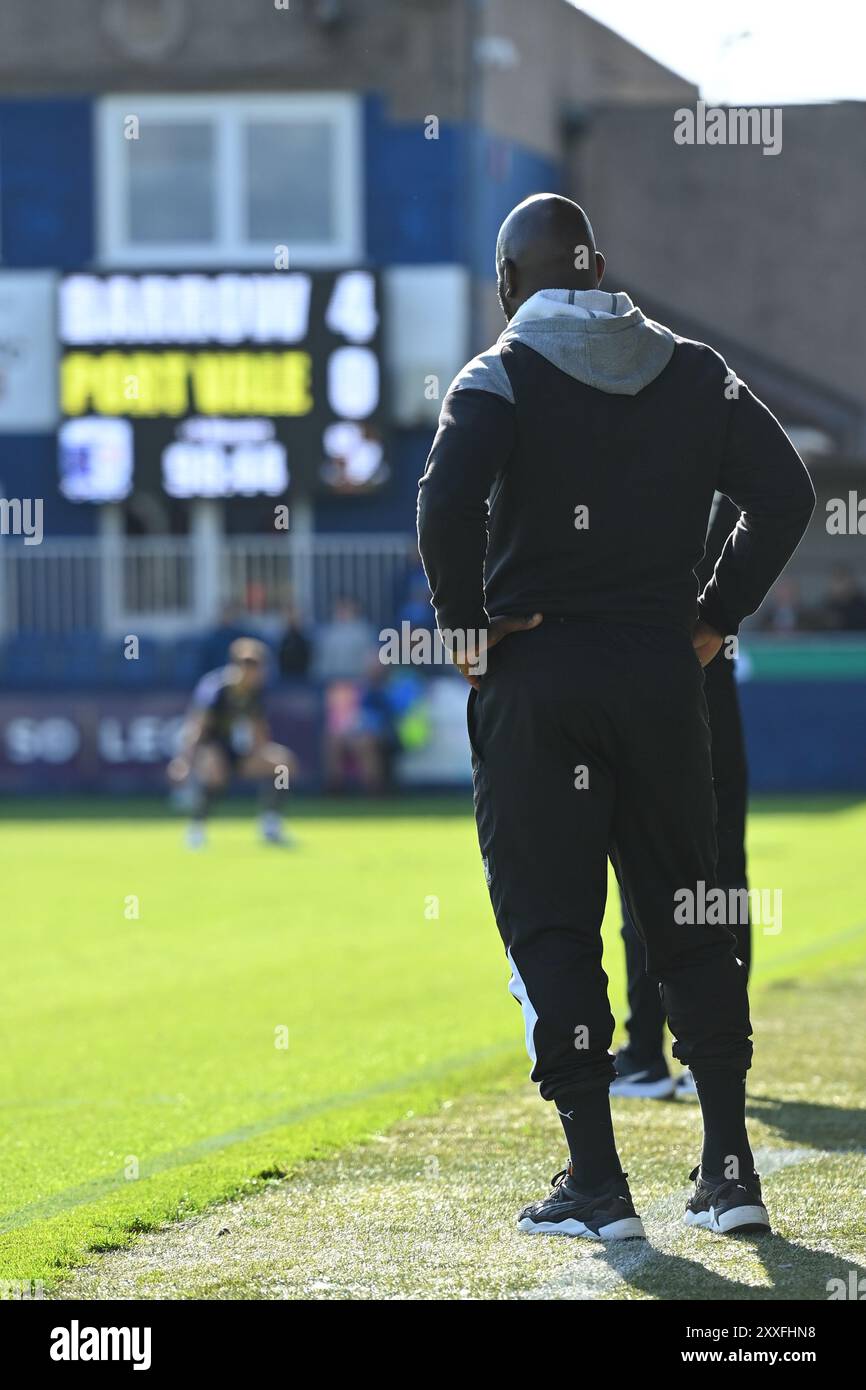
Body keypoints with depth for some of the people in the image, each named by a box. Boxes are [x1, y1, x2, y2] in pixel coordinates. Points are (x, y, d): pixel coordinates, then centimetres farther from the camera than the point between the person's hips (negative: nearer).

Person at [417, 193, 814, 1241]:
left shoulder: (499, 379, -6)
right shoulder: (694, 373, 7)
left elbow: (447, 505, -23)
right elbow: (786, 494, 1)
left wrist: (465, 623, -9)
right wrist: (718, 614, 7)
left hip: (534, 680, -4)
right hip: (662, 673, 4)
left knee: (550, 923, 2)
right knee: (686, 919, 11)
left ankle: (595, 1183, -2)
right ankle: (730, 1172, 10)